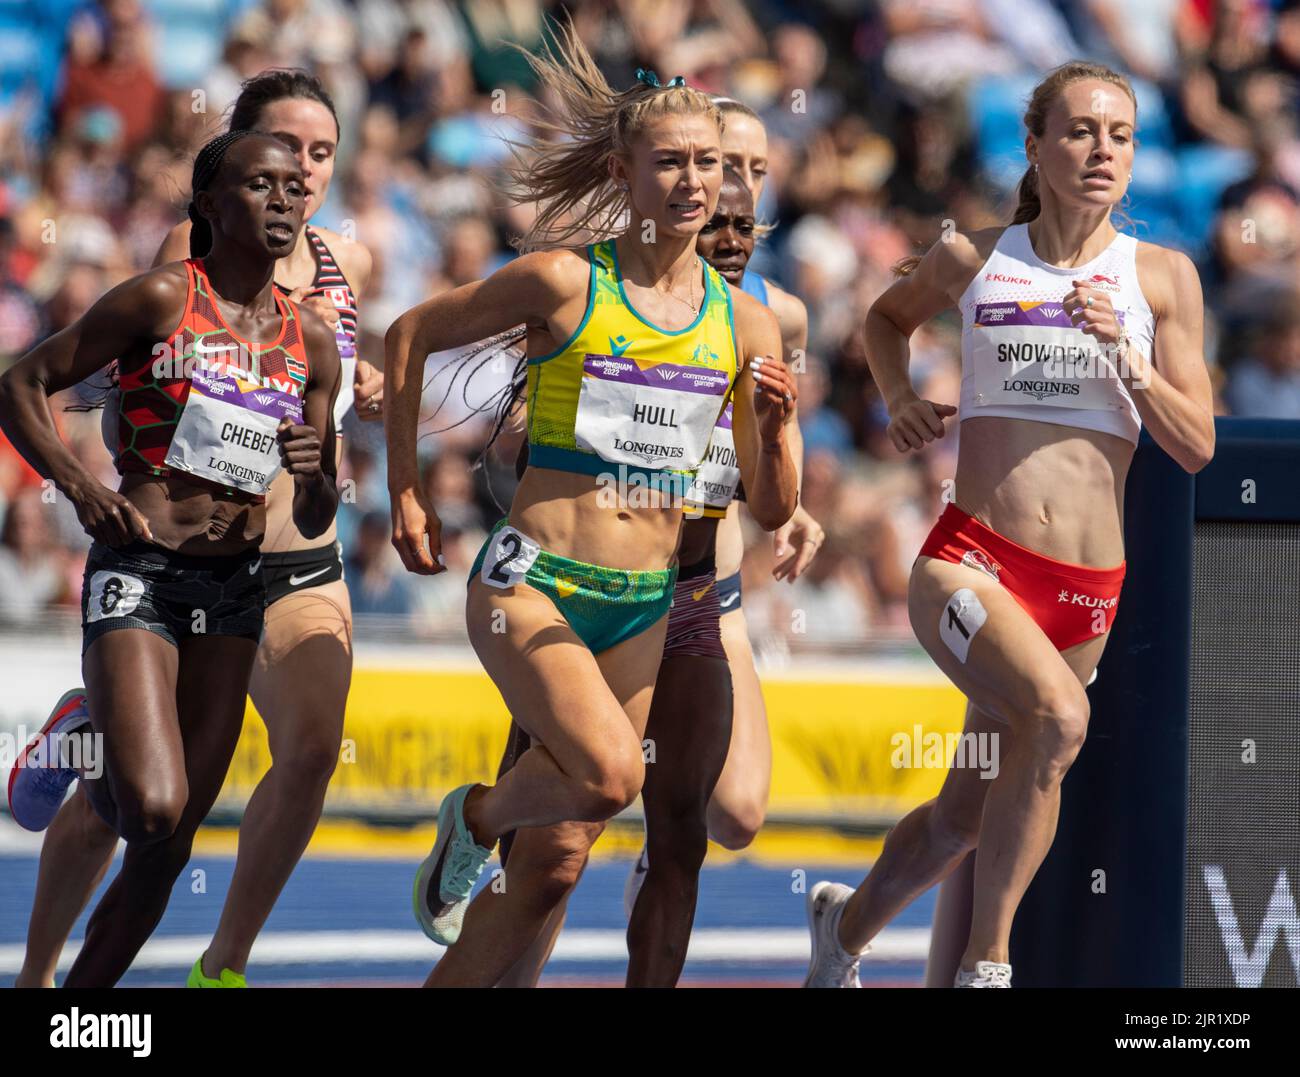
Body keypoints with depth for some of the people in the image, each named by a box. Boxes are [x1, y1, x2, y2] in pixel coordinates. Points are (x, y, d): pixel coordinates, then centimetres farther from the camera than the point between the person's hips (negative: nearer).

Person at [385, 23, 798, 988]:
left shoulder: (744, 323, 4)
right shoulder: (563, 282, -8)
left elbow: (774, 510, 8)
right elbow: (412, 336, 5)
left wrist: (773, 428, -12)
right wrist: (406, 491, 5)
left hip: (644, 608, 5)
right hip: (533, 583, -5)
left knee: (554, 868, 4)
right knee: (611, 774, -28)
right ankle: (474, 817, 3)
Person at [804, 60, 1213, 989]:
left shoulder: (1162, 276, 4)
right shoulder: (974, 260, 5)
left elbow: (1196, 446, 1)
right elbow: (887, 318, 27)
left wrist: (1124, 356, -13)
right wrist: (900, 400, 8)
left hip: (1087, 591, 3)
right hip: (970, 562, -3)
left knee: (967, 817, 10)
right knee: (1059, 714, -32)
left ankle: (847, 924, 40)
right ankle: (985, 965, -20)